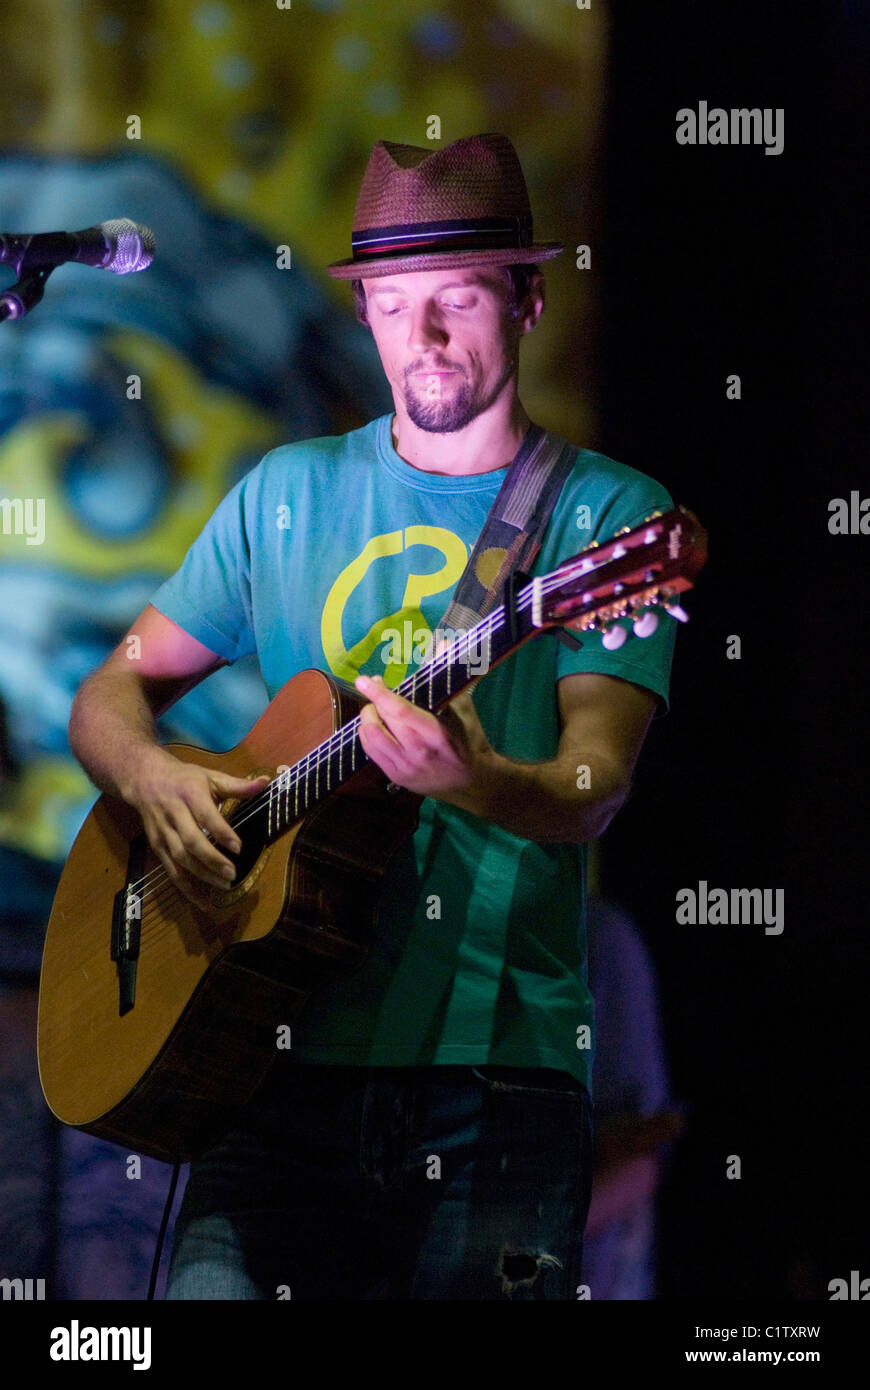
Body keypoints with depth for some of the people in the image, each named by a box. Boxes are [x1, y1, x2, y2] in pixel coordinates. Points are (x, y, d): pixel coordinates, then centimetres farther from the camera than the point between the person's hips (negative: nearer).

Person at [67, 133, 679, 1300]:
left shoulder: (609, 516, 3)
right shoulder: (289, 494, 14)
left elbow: (594, 787, -9)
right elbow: (109, 697, 17)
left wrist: (476, 783, -31)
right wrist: (151, 779, -6)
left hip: (500, 1073, -2)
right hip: (287, 1056, 2)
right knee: (210, 1286, -18)